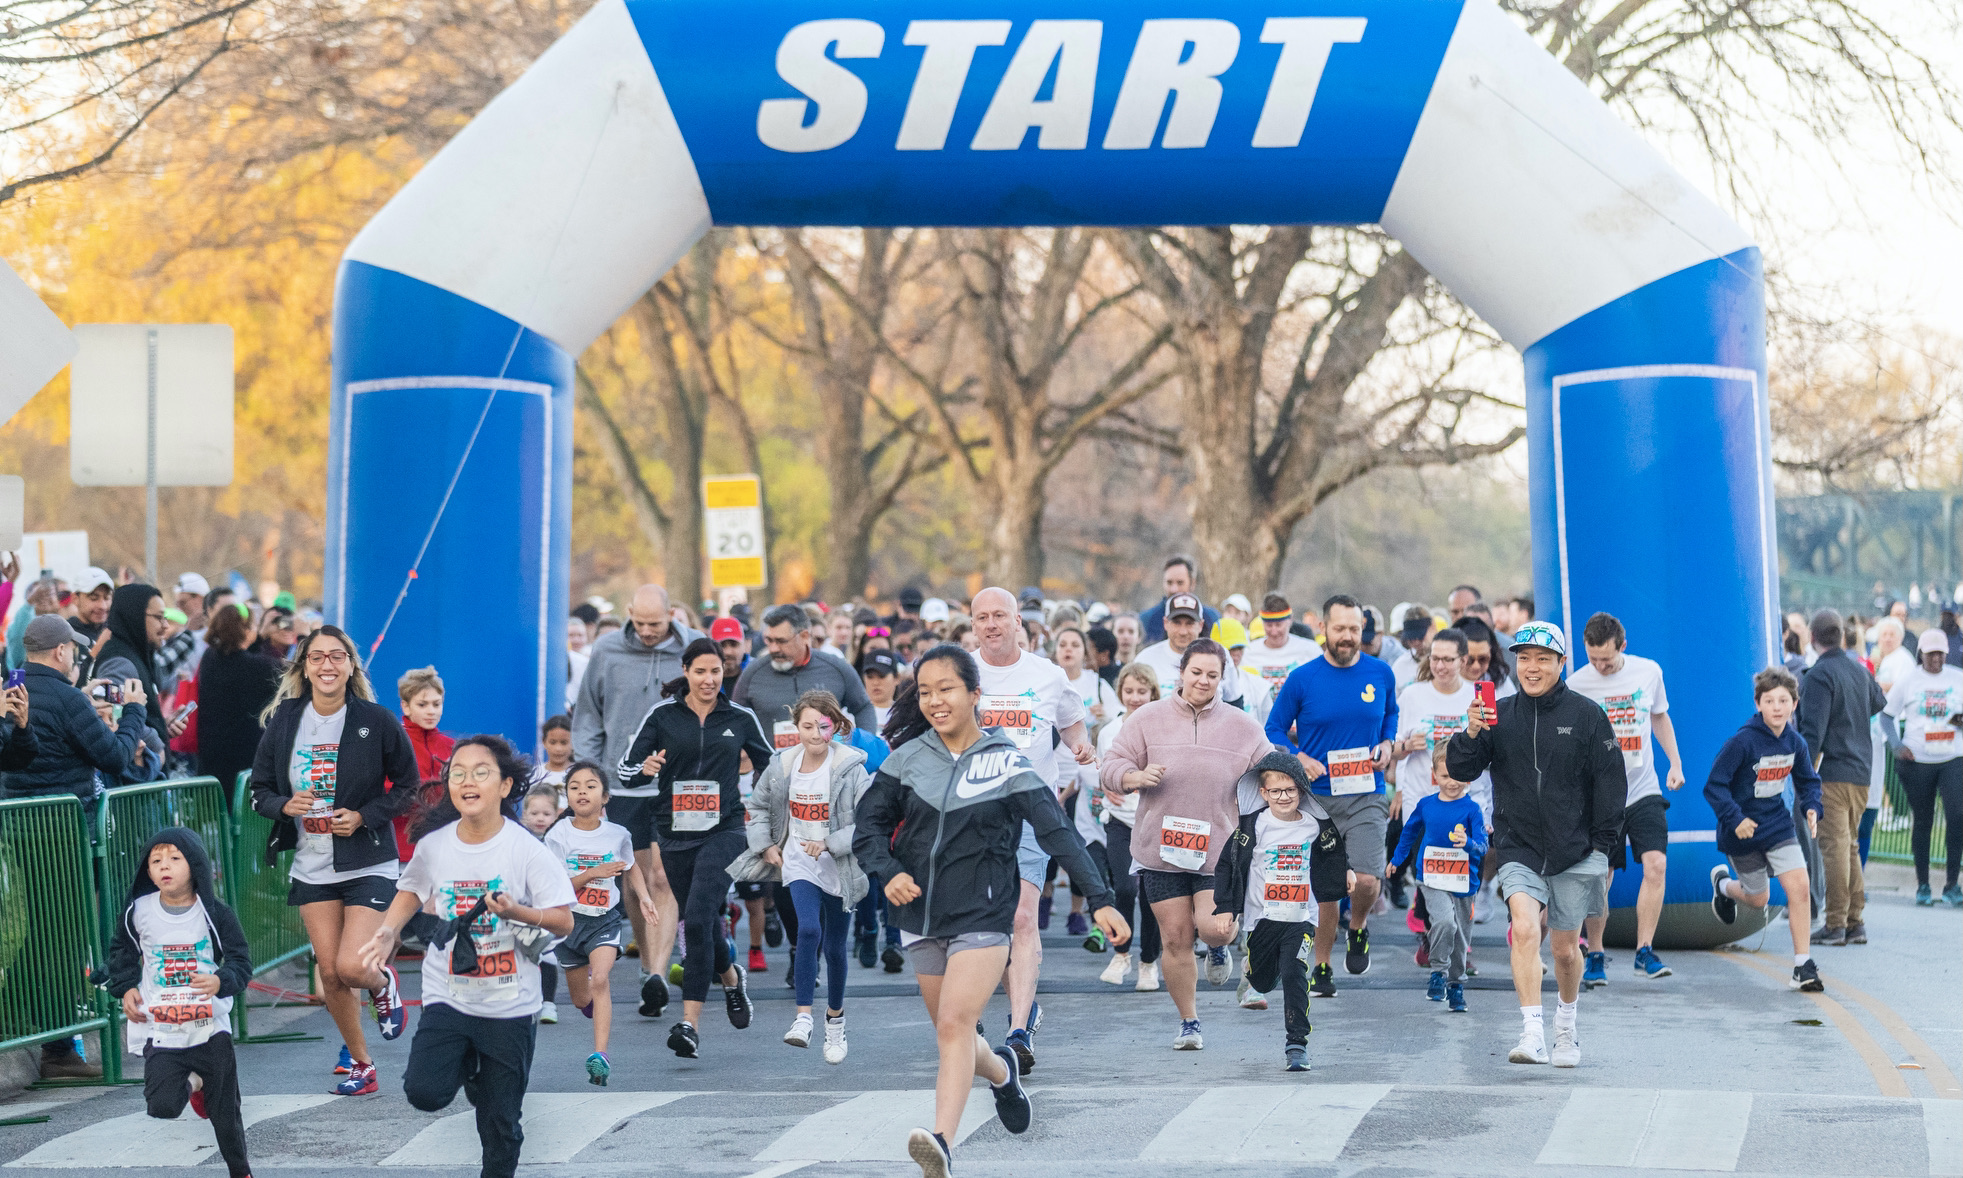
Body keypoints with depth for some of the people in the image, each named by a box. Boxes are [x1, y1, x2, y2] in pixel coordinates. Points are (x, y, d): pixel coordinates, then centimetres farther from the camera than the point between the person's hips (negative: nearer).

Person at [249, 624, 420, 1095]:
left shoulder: (376, 721, -8)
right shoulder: (283, 721, 0)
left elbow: (407, 785, 0)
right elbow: (260, 789, 7)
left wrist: (363, 816, -14)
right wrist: (285, 805, -15)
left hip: (368, 865, -3)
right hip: (312, 866, 3)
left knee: (351, 966, -15)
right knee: (328, 973, 5)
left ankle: (383, 982, 23)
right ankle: (361, 1065, 24)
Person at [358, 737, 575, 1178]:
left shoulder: (526, 850, -13)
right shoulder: (433, 845, -4)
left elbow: (564, 922, -12)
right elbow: (413, 890, 17)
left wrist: (516, 911, -28)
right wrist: (389, 931, 1)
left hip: (510, 1004, -2)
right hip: (447, 995, 2)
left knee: (500, 1119, 5)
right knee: (425, 1092, -16)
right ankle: (467, 1067, 17)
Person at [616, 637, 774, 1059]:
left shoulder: (740, 718, 4)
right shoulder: (662, 716, 2)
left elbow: (769, 766, 18)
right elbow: (625, 770, 1)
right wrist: (645, 769, -21)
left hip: (723, 830, -2)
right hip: (675, 833, 2)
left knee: (698, 916, -19)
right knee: (699, 919, 12)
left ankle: (691, 1022, -18)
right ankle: (731, 977, 45)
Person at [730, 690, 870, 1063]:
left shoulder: (851, 769, -13)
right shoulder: (782, 767, -1)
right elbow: (759, 807, 16)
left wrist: (829, 844, -21)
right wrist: (766, 845, 5)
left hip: (838, 868, -1)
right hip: (798, 863, 1)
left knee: (834, 947, 11)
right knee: (808, 929, -24)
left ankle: (835, 1018, 34)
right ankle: (803, 1017, -21)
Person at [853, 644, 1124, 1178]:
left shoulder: (1006, 762, -7)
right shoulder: (908, 757, 2)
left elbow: (1058, 832, -10)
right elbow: (869, 822, 6)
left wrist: (1100, 899, -16)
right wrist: (889, 872, -13)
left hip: (981, 916, -4)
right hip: (921, 912, 5)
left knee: (954, 1024, -20)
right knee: (950, 1033, 15)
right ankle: (1001, 1073, 46)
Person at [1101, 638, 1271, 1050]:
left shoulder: (1243, 727, 5)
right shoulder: (1147, 719, 3)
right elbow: (1112, 766, 3)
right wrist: (1136, 777, -18)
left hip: (1219, 850, 0)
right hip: (1161, 848, 0)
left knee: (1213, 926, -17)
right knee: (1175, 937, 1)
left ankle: (1219, 949, 23)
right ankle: (1189, 1022, 18)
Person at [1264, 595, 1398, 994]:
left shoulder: (1381, 674, 2)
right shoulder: (1302, 679, -3)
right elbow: (1274, 729, 4)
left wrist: (1387, 744, 1)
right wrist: (1301, 760, -12)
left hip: (1367, 796, 0)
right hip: (1318, 796, 0)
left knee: (1366, 880, -15)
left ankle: (1358, 928, 19)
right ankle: (1321, 966, 22)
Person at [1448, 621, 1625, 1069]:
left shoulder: (1586, 714, -2)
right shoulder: (1500, 715, 2)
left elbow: (1611, 781, 3)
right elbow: (1461, 771, 0)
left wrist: (1602, 843, 0)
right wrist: (1471, 735, -19)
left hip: (1575, 852, 0)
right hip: (1518, 850, 0)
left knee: (1565, 948, 11)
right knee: (1525, 928, -23)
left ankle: (1566, 1024, 38)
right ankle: (1532, 1033, -26)